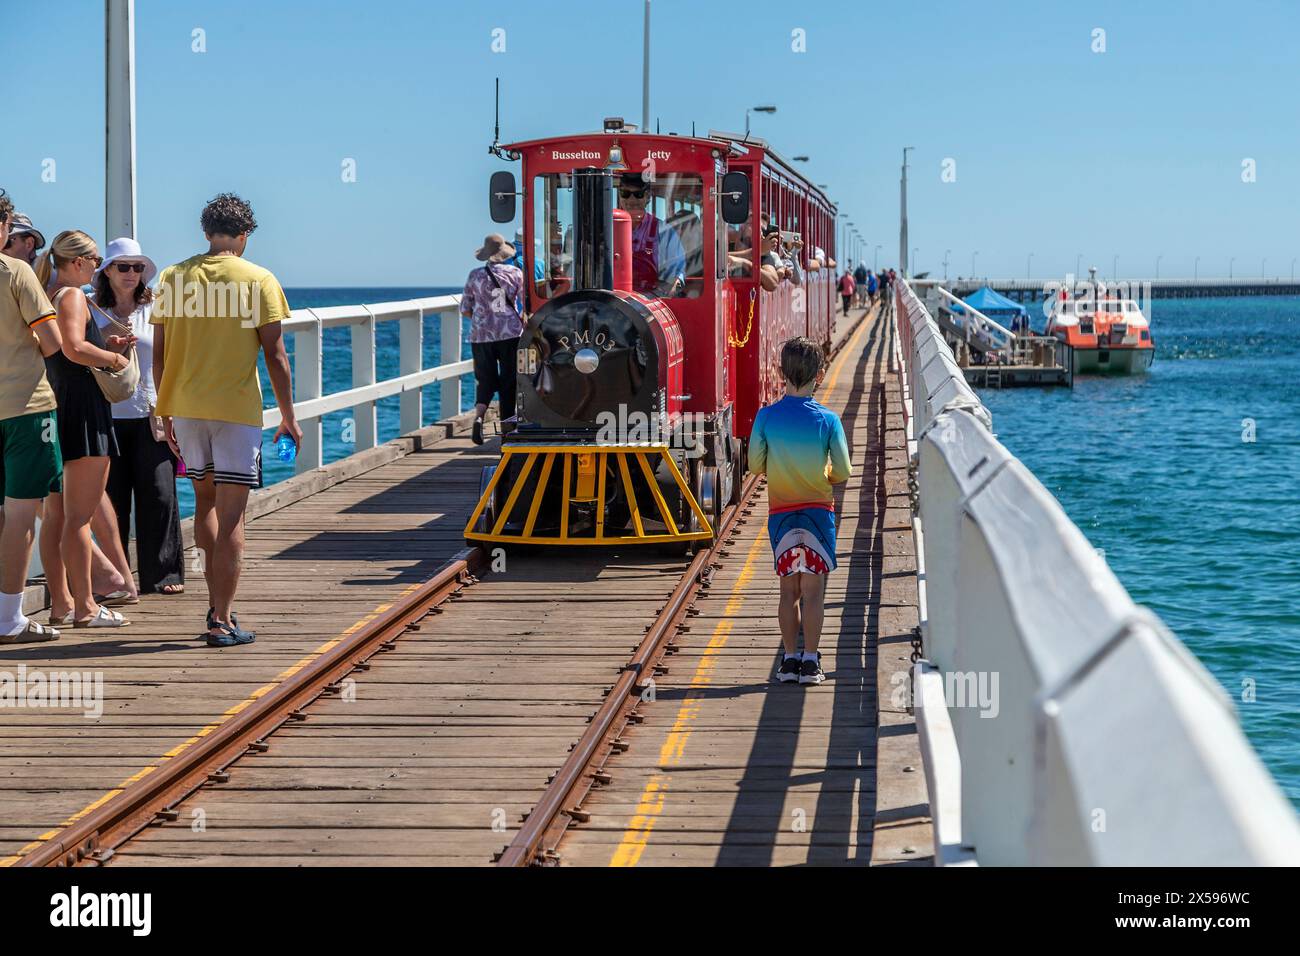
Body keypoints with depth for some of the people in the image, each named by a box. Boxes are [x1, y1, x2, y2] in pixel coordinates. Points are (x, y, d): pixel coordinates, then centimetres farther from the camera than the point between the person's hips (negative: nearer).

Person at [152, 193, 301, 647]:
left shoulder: (172, 278, 4)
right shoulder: (258, 281, -5)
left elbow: (160, 353, 6)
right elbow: (274, 355, -5)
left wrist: (166, 413, 15)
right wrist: (289, 417, 3)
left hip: (185, 408, 4)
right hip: (237, 409, -4)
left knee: (205, 501, 21)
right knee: (230, 516, -1)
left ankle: (217, 603, 18)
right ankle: (222, 621, -4)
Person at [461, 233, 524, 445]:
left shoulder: (475, 276, -2)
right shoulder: (515, 273, -2)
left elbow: (465, 310, 2)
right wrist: (521, 320, 17)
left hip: (481, 334, 1)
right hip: (511, 333, -1)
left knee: (485, 381, 9)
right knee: (509, 382, 8)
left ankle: (478, 416, -16)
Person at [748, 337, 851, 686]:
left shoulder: (766, 416, -7)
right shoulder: (828, 420, -10)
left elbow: (755, 464, -3)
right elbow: (842, 473, -8)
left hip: (780, 511, 2)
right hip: (818, 510, -2)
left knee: (788, 590, 10)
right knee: (813, 590, 2)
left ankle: (789, 659, 12)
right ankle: (810, 662, 1)